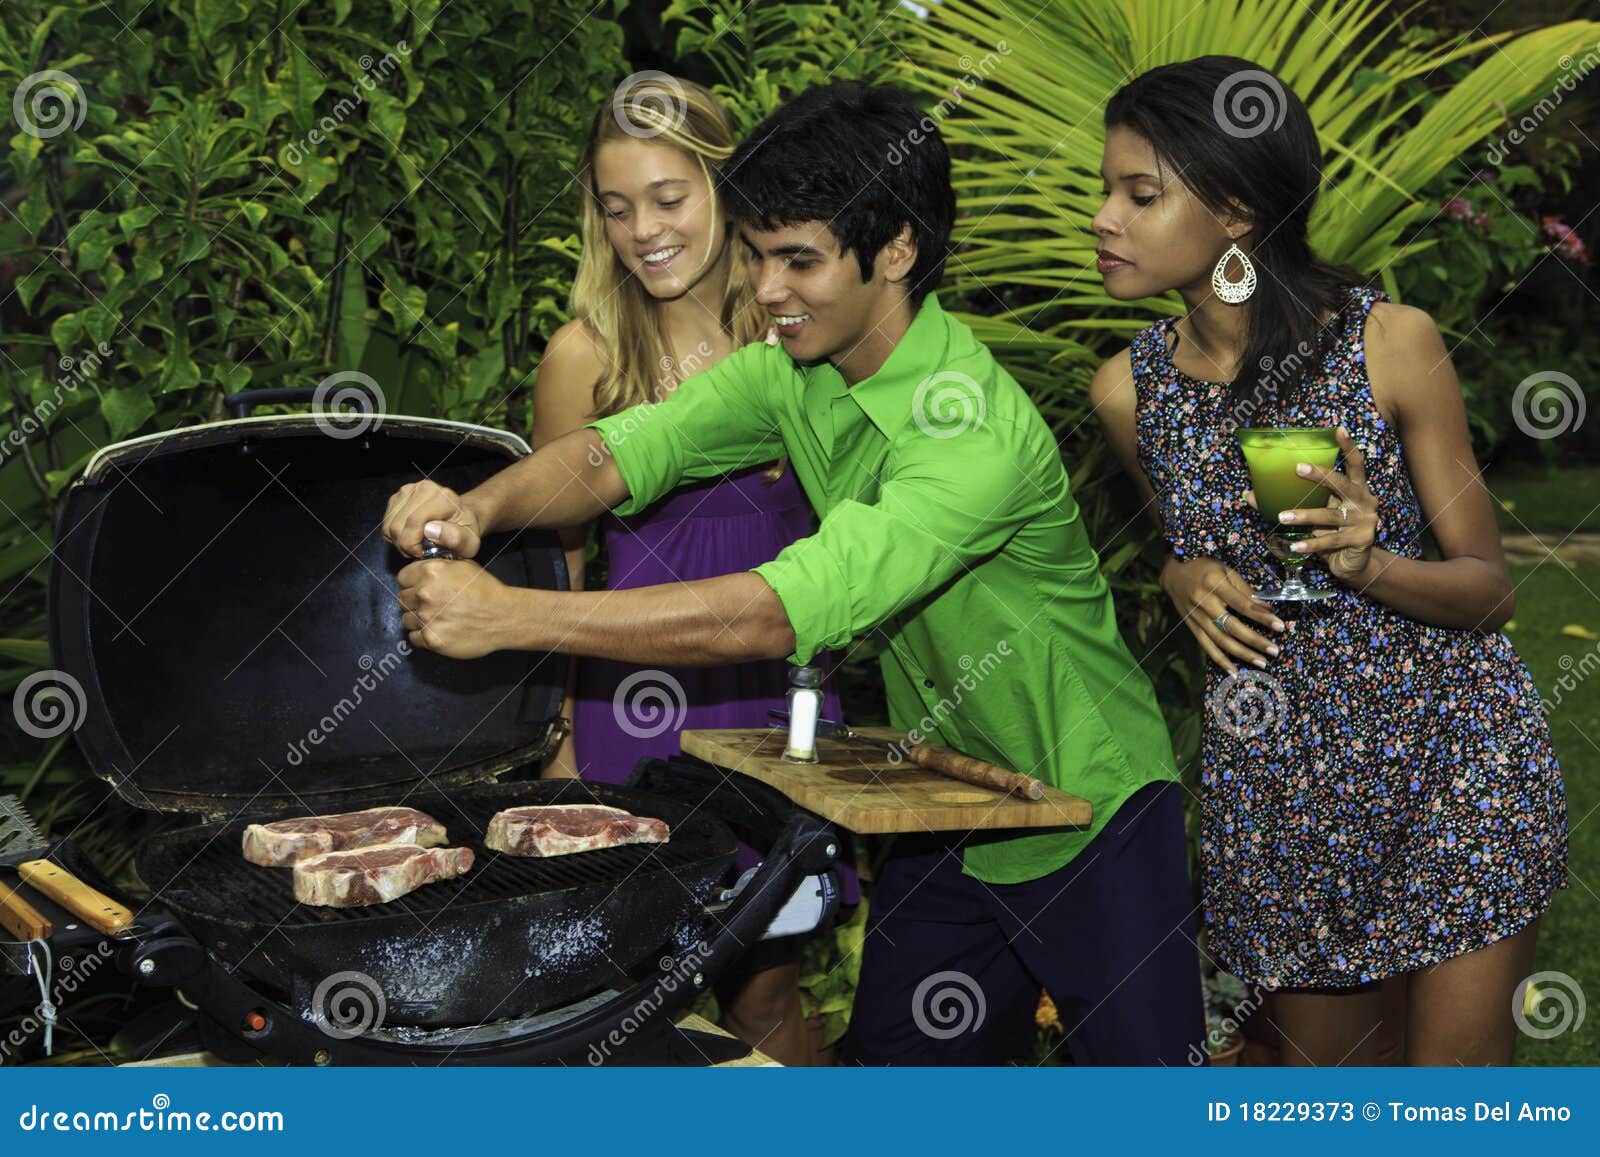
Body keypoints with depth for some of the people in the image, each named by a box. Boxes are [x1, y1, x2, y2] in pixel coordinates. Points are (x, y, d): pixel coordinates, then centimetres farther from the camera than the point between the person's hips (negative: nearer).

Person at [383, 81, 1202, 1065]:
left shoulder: (978, 433, -31)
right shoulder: (796, 373, -5)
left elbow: (781, 614, -38)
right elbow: (610, 455, -9)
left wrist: (510, 616, -40)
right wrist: (479, 509, -32)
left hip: (1092, 819, -6)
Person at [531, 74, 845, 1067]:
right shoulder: (588, 354, -4)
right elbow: (554, 557, 3)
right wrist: (559, 740, 1)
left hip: (780, 689, 2)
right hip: (638, 697, -2)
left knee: (768, 992, 10)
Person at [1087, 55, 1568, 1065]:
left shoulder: (1392, 343, -13)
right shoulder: (1131, 388, -3)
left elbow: (1489, 587, -5)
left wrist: (1369, 564, -25)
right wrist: (1185, 579, -6)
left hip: (1453, 754, -3)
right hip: (1274, 772, 3)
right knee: (1322, 1065, 16)